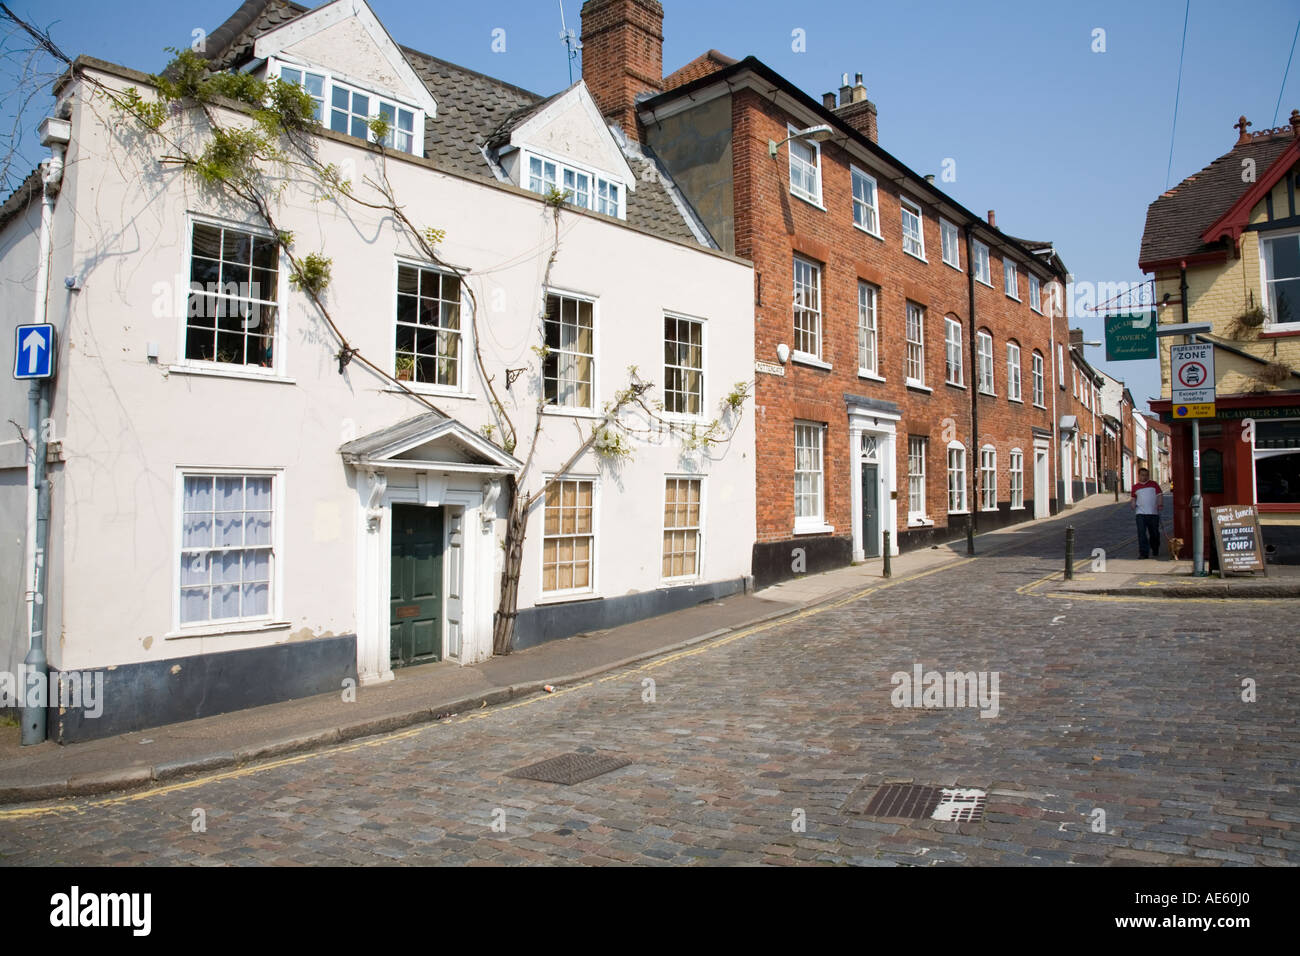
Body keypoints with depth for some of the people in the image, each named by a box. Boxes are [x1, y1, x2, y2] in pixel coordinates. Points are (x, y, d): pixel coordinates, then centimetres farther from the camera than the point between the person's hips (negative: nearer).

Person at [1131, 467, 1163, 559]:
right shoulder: (1135, 487, 11)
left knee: (1154, 534, 11)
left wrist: (1160, 504, -13)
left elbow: (1160, 495, 3)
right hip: (1141, 513, 0)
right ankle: (1143, 553, -9)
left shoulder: (1154, 484, 7)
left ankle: (1155, 551, 32)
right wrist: (1133, 504, -2)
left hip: (1153, 513, 0)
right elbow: (1134, 498, 19)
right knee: (1141, 533, -10)